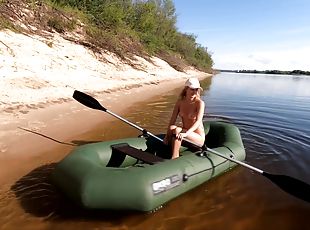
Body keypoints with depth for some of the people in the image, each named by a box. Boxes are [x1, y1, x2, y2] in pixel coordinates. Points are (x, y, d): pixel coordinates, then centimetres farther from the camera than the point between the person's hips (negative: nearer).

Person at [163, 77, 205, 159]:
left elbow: (198, 121, -28)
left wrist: (186, 133, -43)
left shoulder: (200, 103, -15)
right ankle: (175, 158, -23)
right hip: (185, 132, 5)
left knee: (177, 130, -30)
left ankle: (174, 159, -28)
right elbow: (172, 120, -2)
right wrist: (167, 135, -13)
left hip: (198, 137, -5)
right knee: (171, 128, -25)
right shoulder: (180, 102, -1)